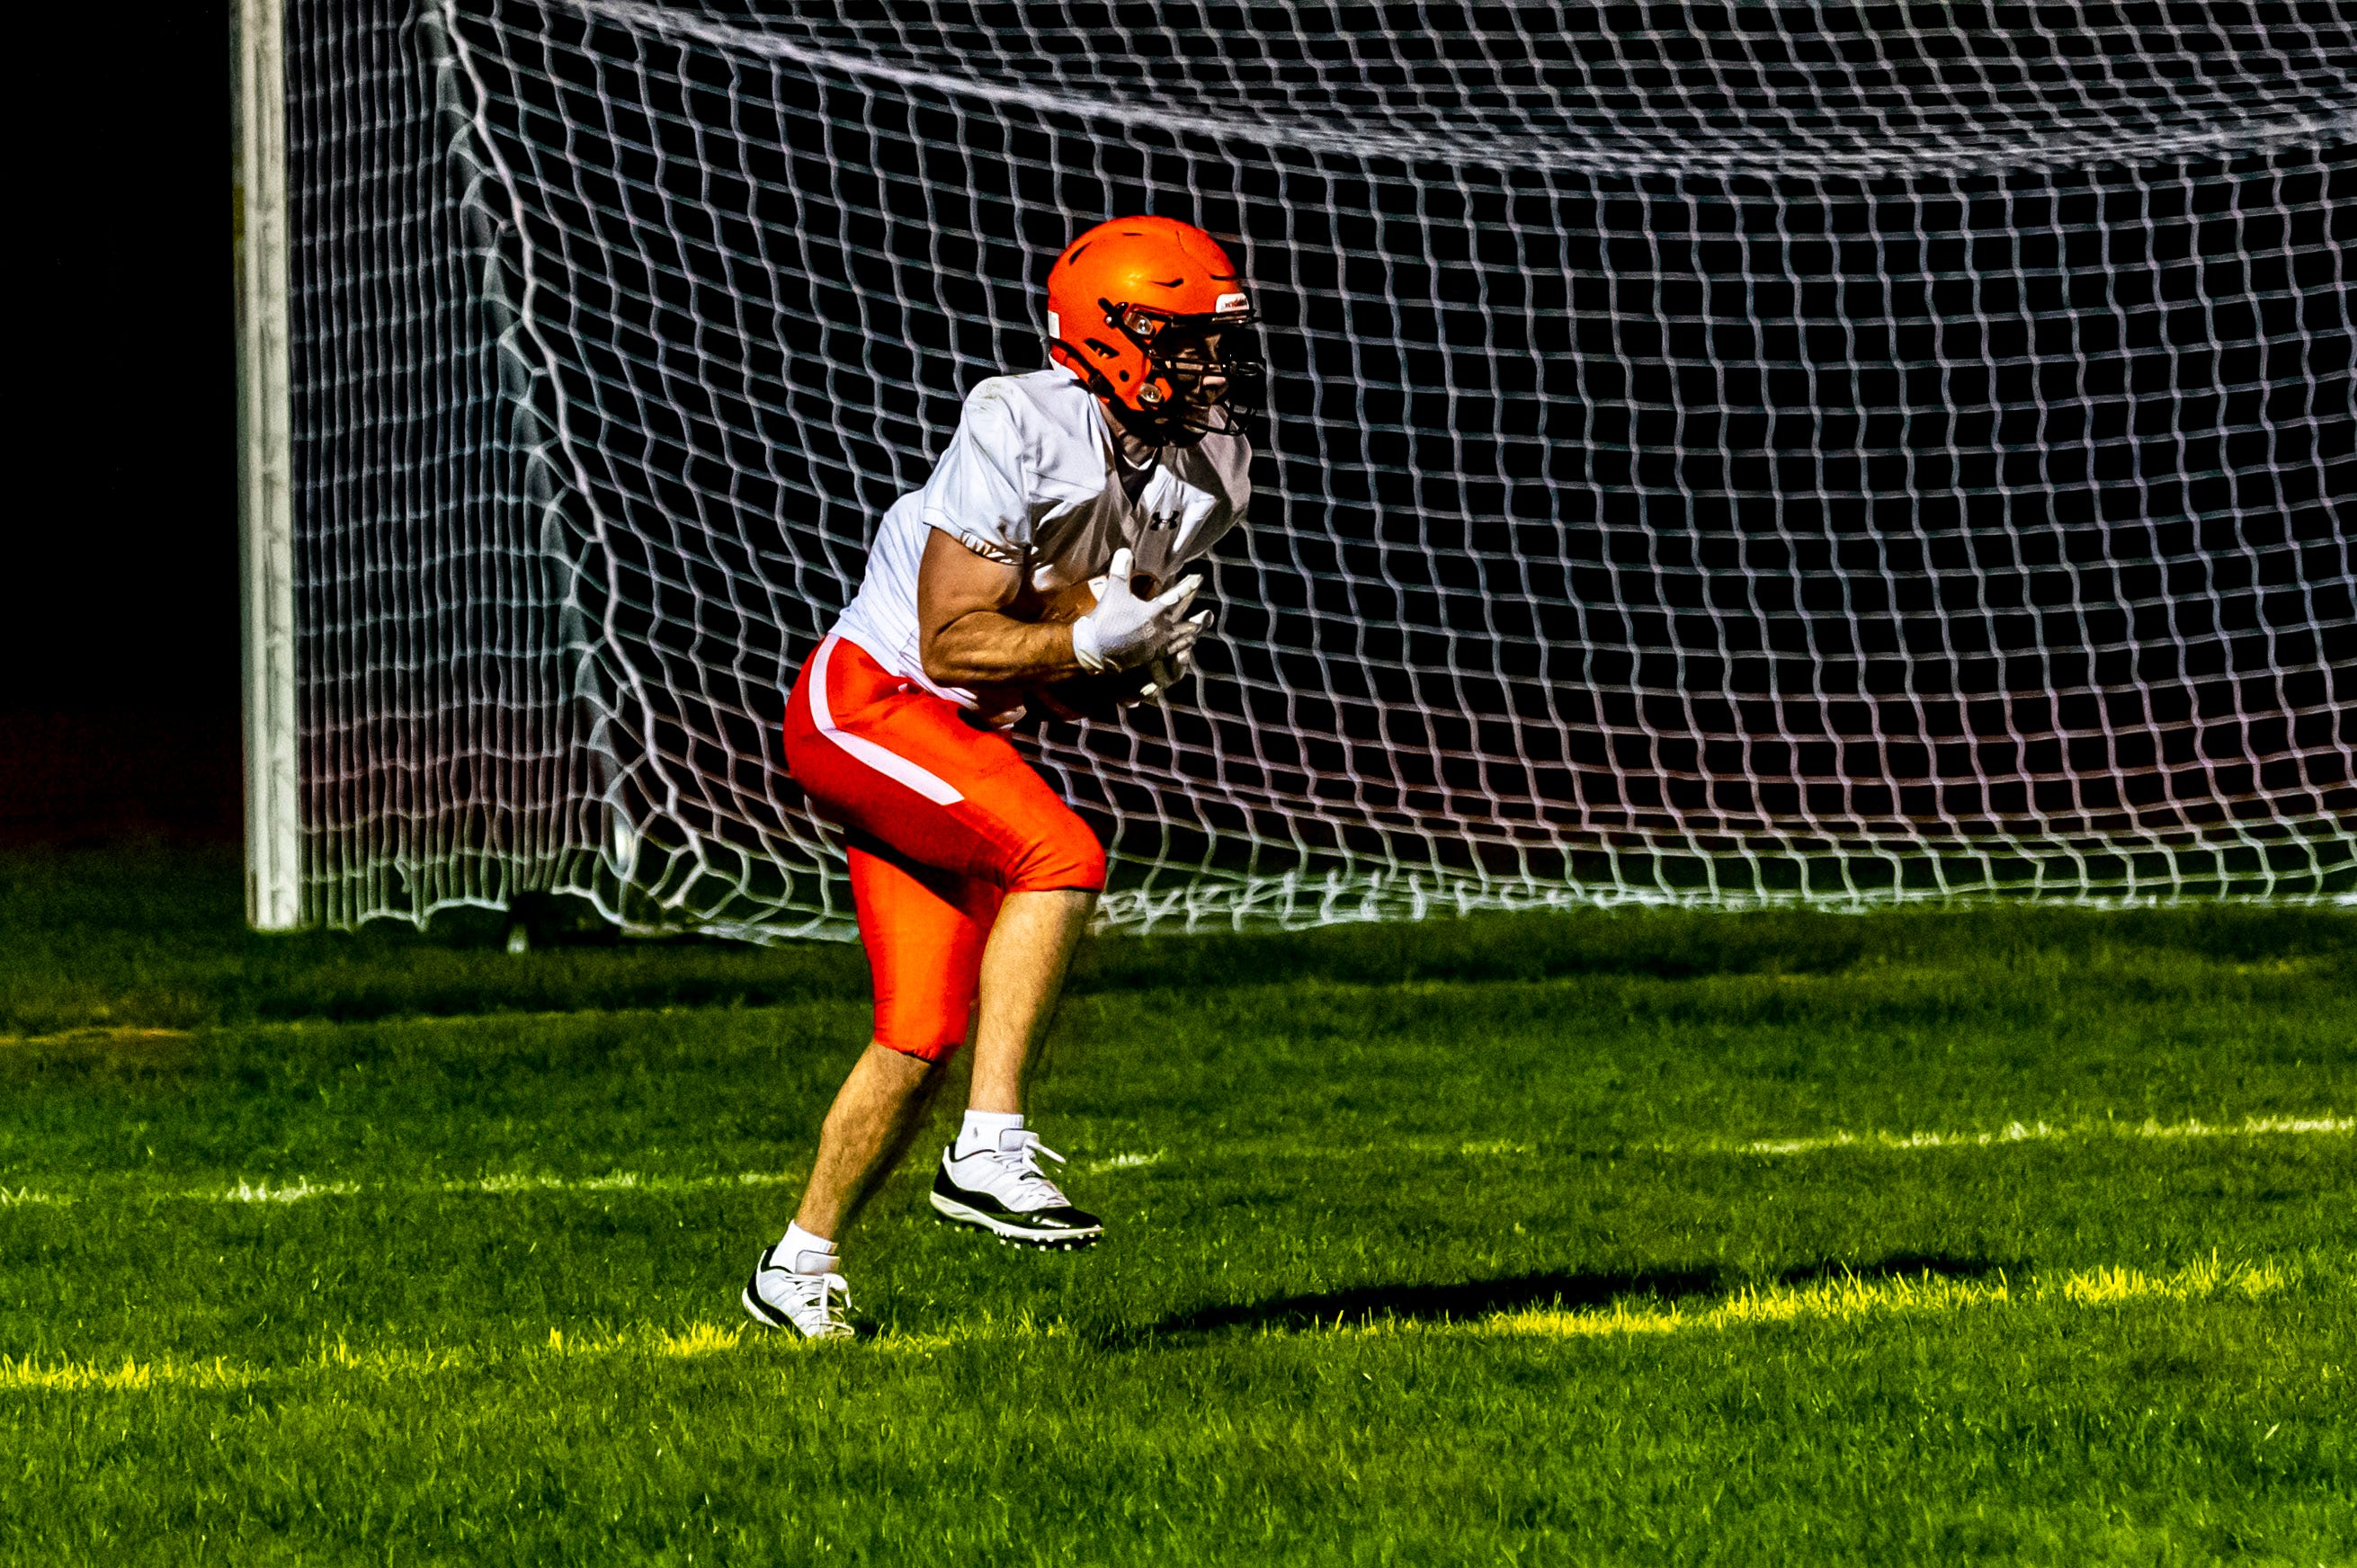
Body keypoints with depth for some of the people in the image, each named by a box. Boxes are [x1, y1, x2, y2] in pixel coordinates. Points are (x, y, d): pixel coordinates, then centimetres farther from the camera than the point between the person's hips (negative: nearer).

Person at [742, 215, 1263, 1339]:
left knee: (926, 1034, 6)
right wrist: (1087, 640, -33)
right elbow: (953, 644, -23)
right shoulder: (1022, 432, -24)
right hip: (866, 702, -8)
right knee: (1061, 860, -28)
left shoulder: (1205, 474, 1)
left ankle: (802, 1265, 22)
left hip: (961, 739, 8)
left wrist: (1146, 658, -11)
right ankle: (989, 1151, -24)